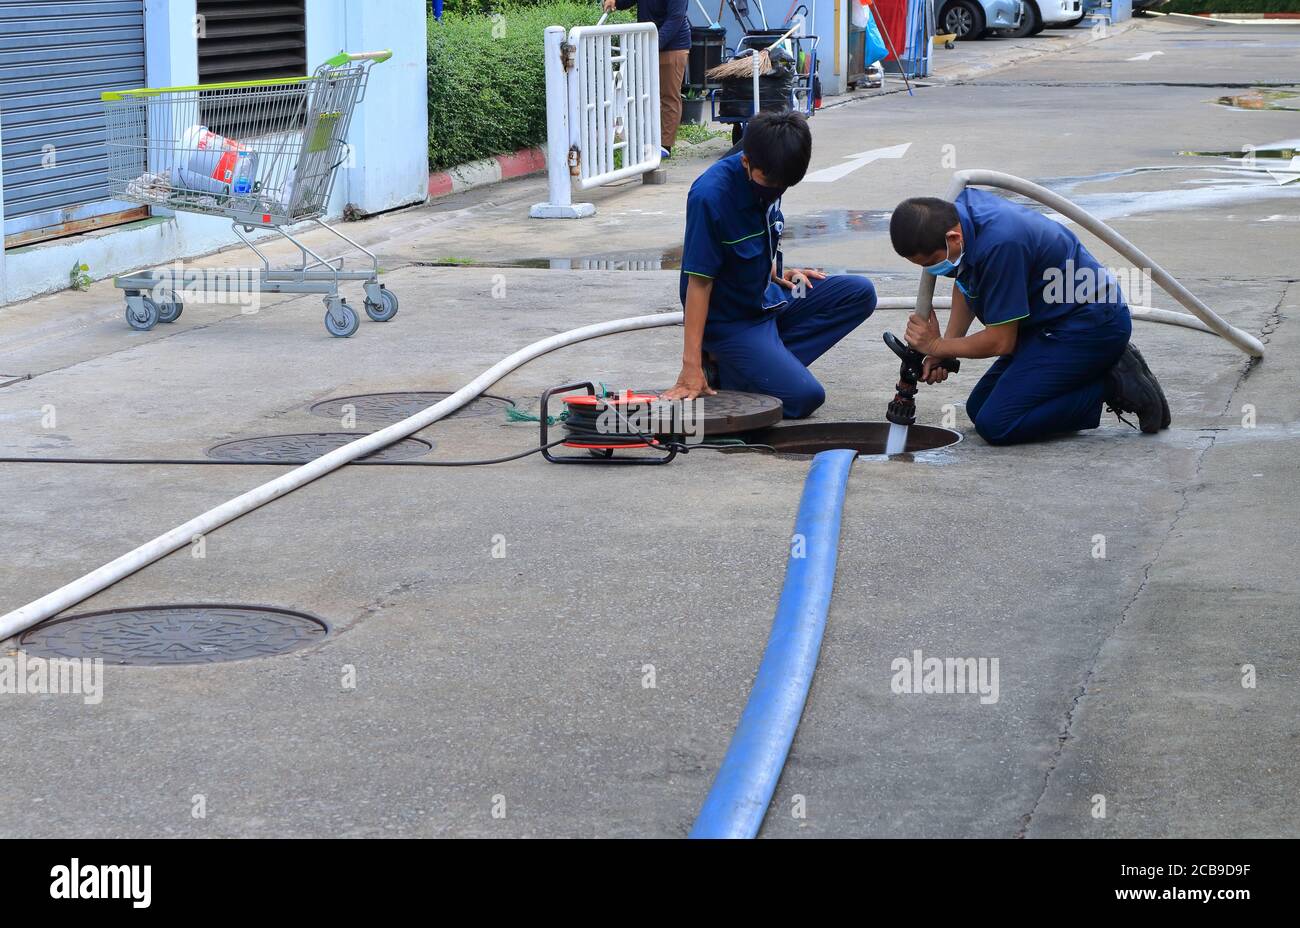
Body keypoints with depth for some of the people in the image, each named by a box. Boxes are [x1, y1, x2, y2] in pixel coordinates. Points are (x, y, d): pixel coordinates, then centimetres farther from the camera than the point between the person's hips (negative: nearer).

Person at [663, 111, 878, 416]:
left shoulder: (769, 177, -3)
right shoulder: (710, 196, -27)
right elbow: (699, 281, -25)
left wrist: (777, 273, 4)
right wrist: (691, 366, -27)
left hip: (768, 300, 9)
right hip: (730, 321, -9)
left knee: (860, 293, -2)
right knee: (804, 397, -21)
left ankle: (771, 364, -5)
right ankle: (720, 367, 1)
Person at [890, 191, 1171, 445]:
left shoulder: (999, 244, -31)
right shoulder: (962, 207, -3)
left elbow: (1001, 341, -21)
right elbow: (965, 285, 17)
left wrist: (938, 346, -6)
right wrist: (945, 348, 6)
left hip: (1090, 326, -10)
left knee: (995, 424, -17)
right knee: (978, 408, 11)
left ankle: (1112, 387, -7)